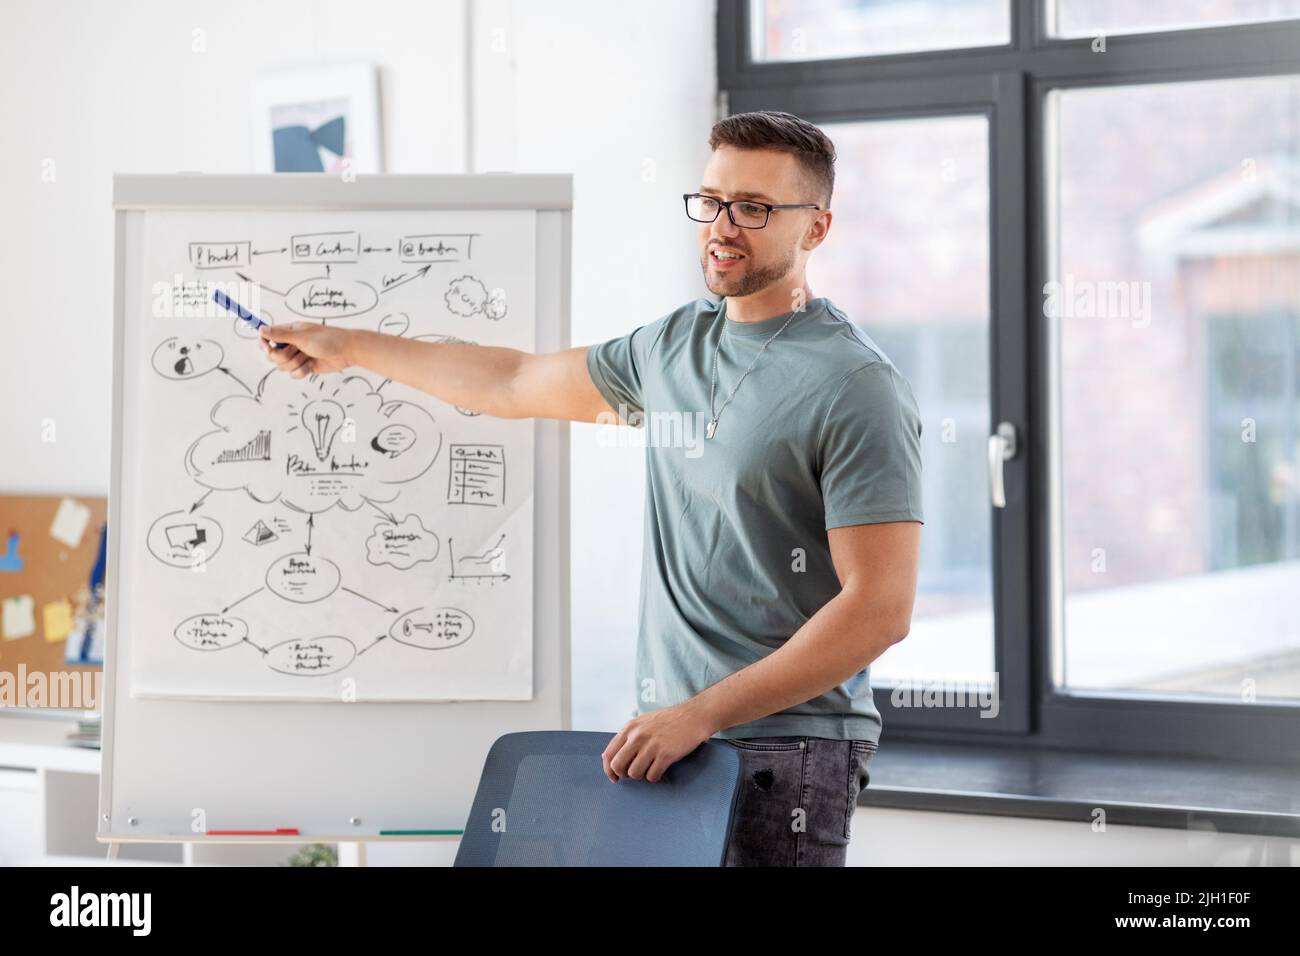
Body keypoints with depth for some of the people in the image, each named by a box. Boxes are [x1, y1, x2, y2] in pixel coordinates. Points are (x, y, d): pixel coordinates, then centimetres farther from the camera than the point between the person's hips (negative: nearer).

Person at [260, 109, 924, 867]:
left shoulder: (857, 387, -10)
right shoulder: (675, 344, 13)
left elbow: (879, 610, -16)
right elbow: (516, 384, 28)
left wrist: (700, 713, -17)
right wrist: (348, 346, 32)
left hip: (785, 747, -6)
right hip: (671, 732, 7)